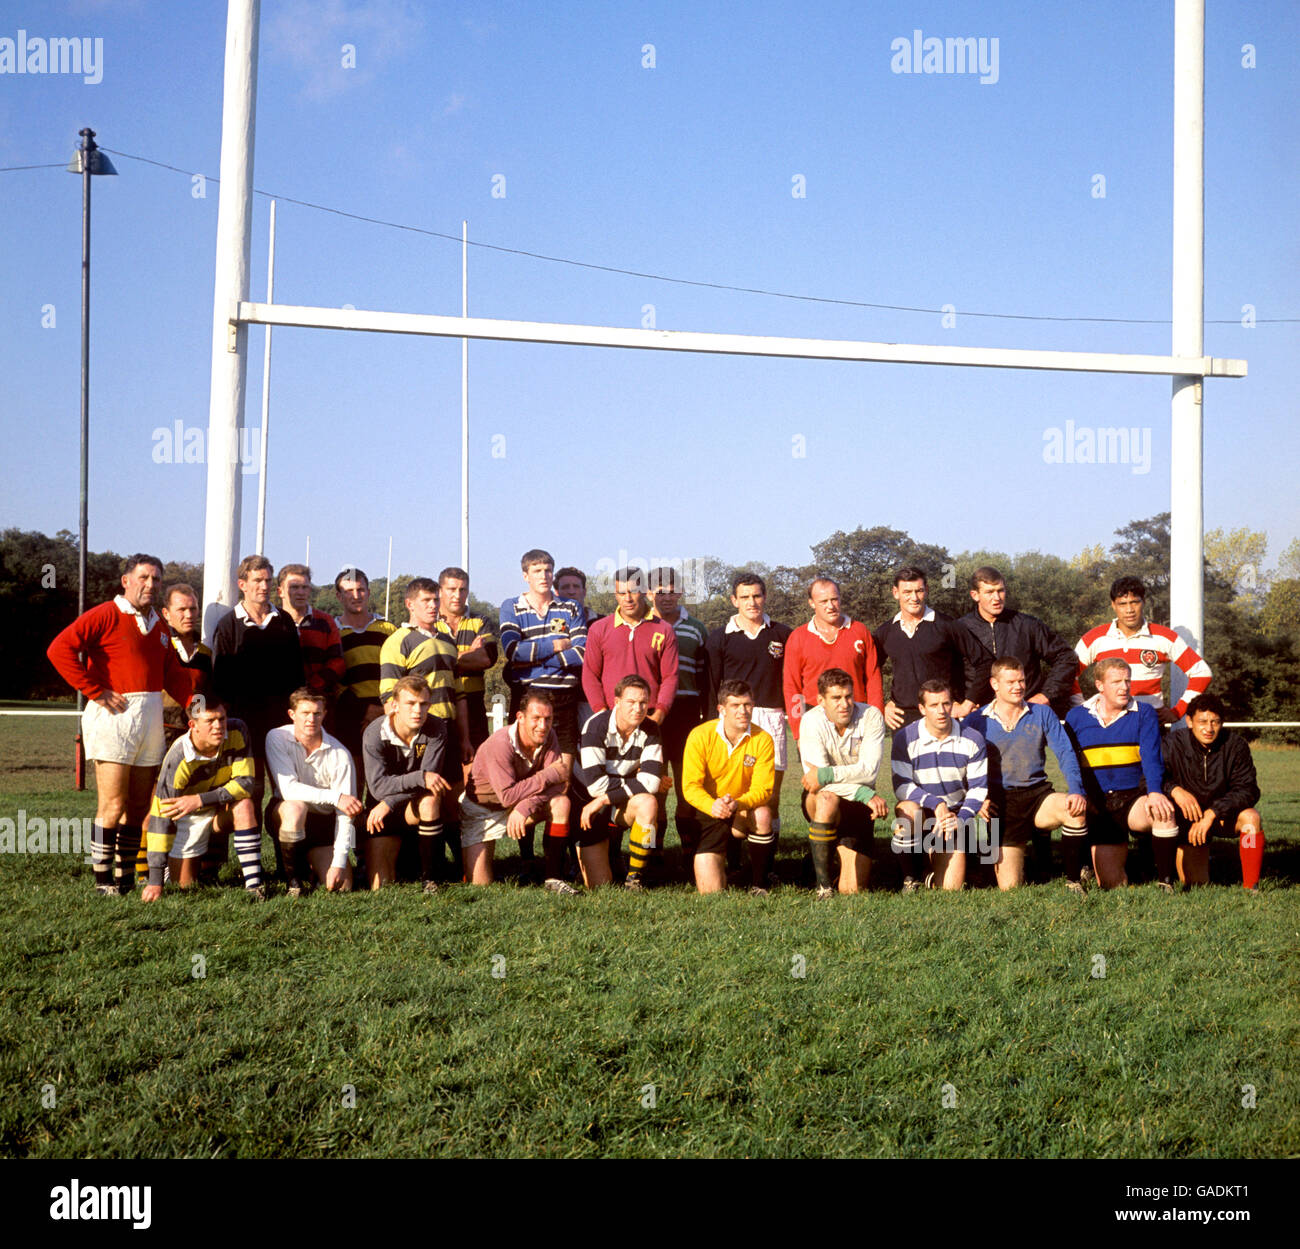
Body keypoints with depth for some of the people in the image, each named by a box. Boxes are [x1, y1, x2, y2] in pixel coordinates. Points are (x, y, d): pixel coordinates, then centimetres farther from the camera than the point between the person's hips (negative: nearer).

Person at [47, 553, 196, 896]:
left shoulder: (159, 625, 18)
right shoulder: (104, 616, -6)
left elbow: (174, 673, 21)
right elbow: (60, 649, -15)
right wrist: (96, 691, -14)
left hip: (151, 717, 7)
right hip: (115, 714, -7)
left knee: (139, 804, 9)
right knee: (113, 804, -7)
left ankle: (126, 876, 17)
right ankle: (103, 879, 0)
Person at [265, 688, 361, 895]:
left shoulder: (339, 754, -16)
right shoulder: (277, 738, -14)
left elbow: (346, 813, -18)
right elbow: (289, 789, -25)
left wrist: (339, 862, -26)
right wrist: (335, 797, -34)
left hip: (322, 822, 1)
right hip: (282, 816, -1)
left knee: (340, 885, -15)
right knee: (296, 806, -37)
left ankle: (309, 862, 21)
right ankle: (294, 878, -16)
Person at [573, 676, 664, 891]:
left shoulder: (650, 730, -7)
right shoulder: (597, 726, -19)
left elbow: (652, 781, -19)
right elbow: (595, 785, -25)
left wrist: (605, 799, -21)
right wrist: (634, 783, -14)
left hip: (622, 806, 3)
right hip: (587, 805, -3)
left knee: (648, 802, -33)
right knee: (599, 886, -9)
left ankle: (634, 877, -19)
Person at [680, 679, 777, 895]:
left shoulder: (762, 739, -10)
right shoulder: (701, 736, -12)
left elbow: (762, 789, -14)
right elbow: (690, 786, -15)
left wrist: (737, 804, -35)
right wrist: (712, 806, -35)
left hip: (744, 813, 1)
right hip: (709, 814, -1)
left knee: (762, 814, -36)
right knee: (710, 890, -12)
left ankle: (759, 885, -16)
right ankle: (722, 857, 27)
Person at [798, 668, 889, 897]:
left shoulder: (871, 716, -12)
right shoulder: (812, 721, -14)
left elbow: (868, 769, -22)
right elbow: (815, 776, -23)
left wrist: (826, 774, -34)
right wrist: (867, 794, -32)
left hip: (858, 804, 1)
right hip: (819, 800, -1)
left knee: (853, 889, -8)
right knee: (827, 798, -40)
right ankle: (824, 883, -26)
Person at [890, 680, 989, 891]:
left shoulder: (972, 740, -6)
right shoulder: (905, 738, -11)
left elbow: (979, 787, -2)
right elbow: (901, 786, -14)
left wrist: (961, 818, -18)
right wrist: (935, 804, -26)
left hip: (956, 815, 1)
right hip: (922, 810, -1)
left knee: (951, 888, -8)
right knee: (908, 809, -40)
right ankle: (909, 877, -17)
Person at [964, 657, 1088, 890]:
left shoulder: (1042, 714, 7)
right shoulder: (976, 721, 4)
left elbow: (1065, 754, -1)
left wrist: (1076, 790, -18)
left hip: (1038, 795, 1)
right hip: (1001, 804, -1)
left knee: (1076, 810, -34)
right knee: (1009, 887, -9)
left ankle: (1073, 882, -17)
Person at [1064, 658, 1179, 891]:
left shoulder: (1144, 713, 3)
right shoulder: (1076, 717, 6)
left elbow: (1151, 757, -9)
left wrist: (1154, 792, -27)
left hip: (1133, 798, -1)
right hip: (1097, 807, 1)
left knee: (1164, 812, -37)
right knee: (1111, 884, -7)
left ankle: (1165, 881, -22)